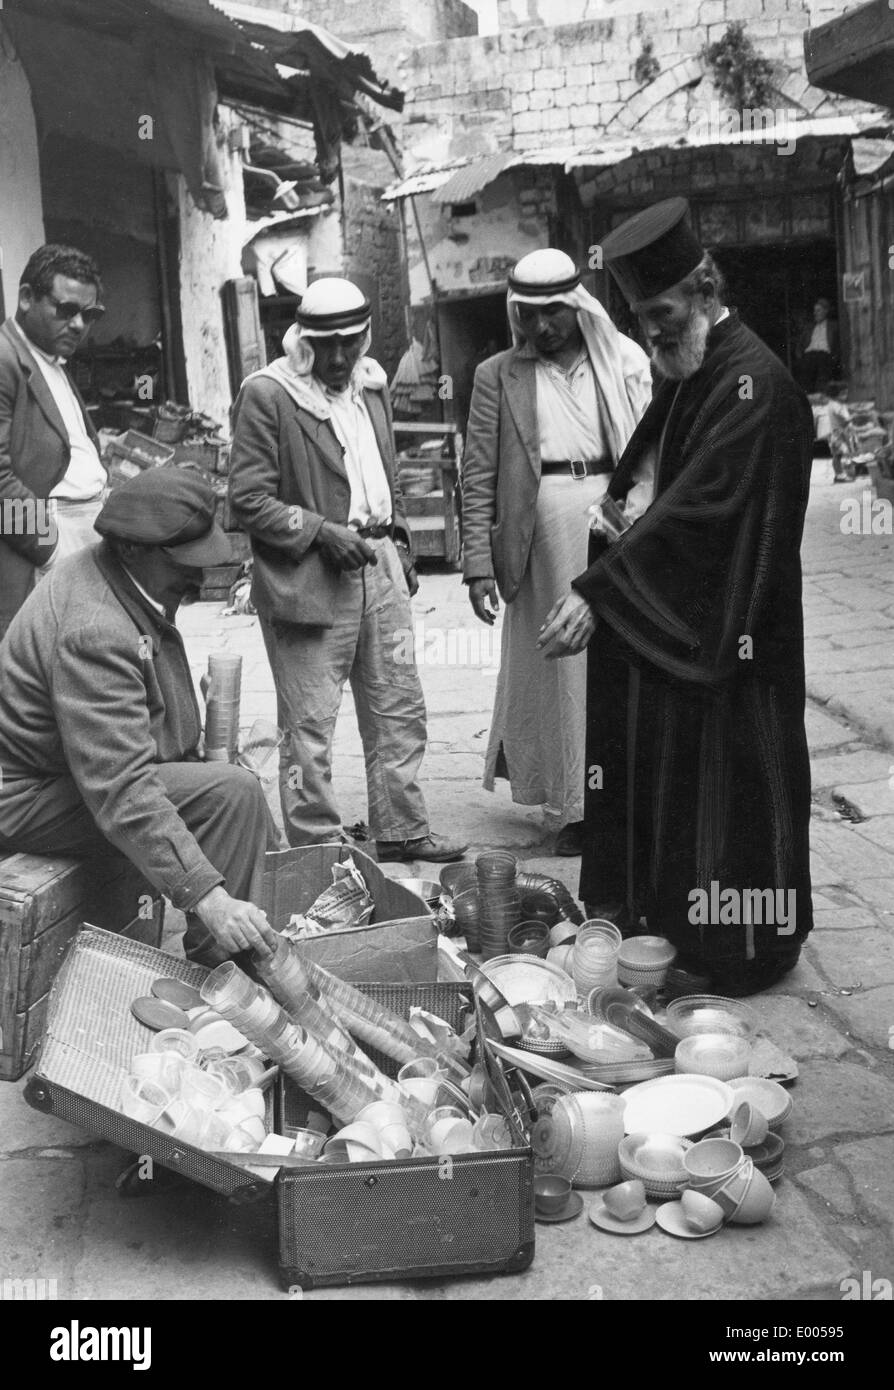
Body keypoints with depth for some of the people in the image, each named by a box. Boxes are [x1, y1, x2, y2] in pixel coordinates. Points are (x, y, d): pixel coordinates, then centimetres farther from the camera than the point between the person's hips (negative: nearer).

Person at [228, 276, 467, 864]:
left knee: (400, 710, 13)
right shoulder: (266, 395, -9)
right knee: (309, 726, -1)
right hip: (309, 579, -7)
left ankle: (402, 831, 26)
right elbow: (248, 499, -11)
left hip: (381, 570, 7)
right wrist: (322, 533, -18)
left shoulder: (372, 385, 13)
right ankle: (317, 850, 10)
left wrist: (400, 541, 16)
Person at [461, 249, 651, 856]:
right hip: (543, 527, -1)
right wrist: (479, 563, -4)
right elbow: (479, 477, 4)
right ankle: (576, 807, 13)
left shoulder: (626, 363, 9)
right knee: (556, 668, 2)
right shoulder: (498, 376, 7)